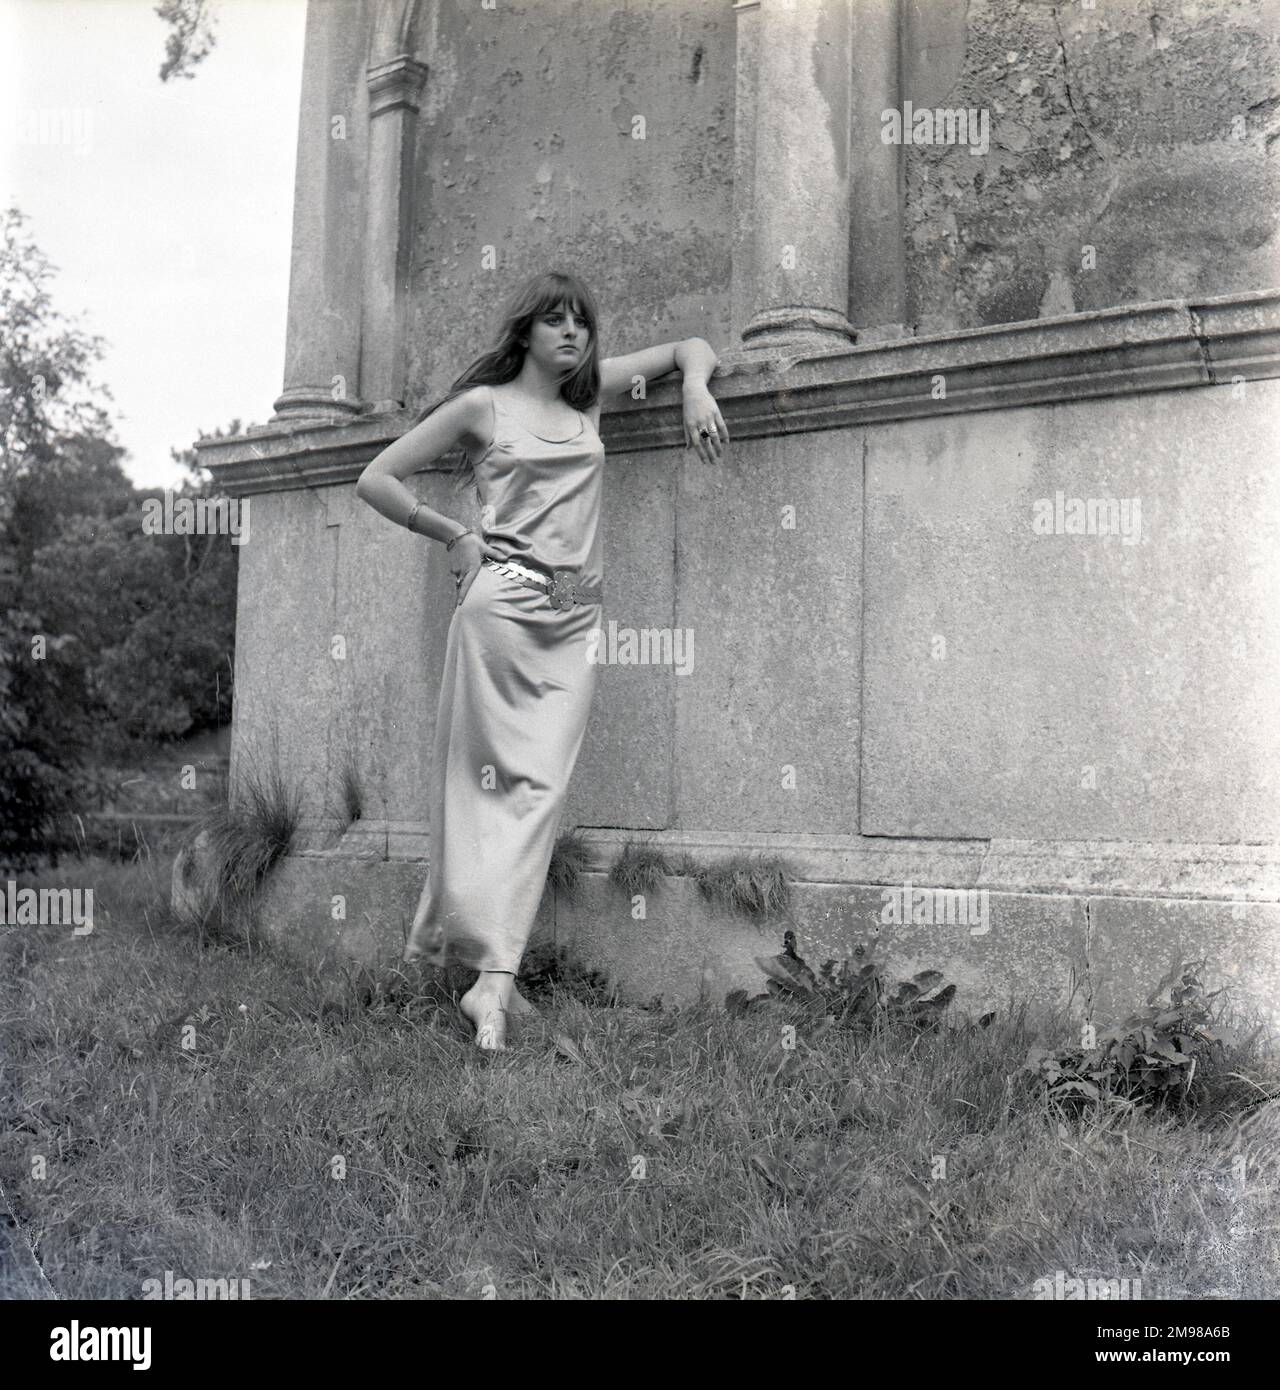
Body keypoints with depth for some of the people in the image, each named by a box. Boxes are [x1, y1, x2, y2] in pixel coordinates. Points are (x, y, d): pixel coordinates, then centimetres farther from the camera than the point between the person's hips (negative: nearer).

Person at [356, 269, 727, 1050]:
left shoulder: (590, 393, 18)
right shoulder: (482, 406, 7)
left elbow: (692, 348, 28)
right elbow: (376, 480, 9)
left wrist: (696, 390, 7)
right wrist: (454, 534, 3)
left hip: (576, 618, 4)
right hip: (503, 604, -3)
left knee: (540, 788, -6)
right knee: (509, 779, -7)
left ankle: (493, 975, -5)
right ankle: (495, 973, -5)